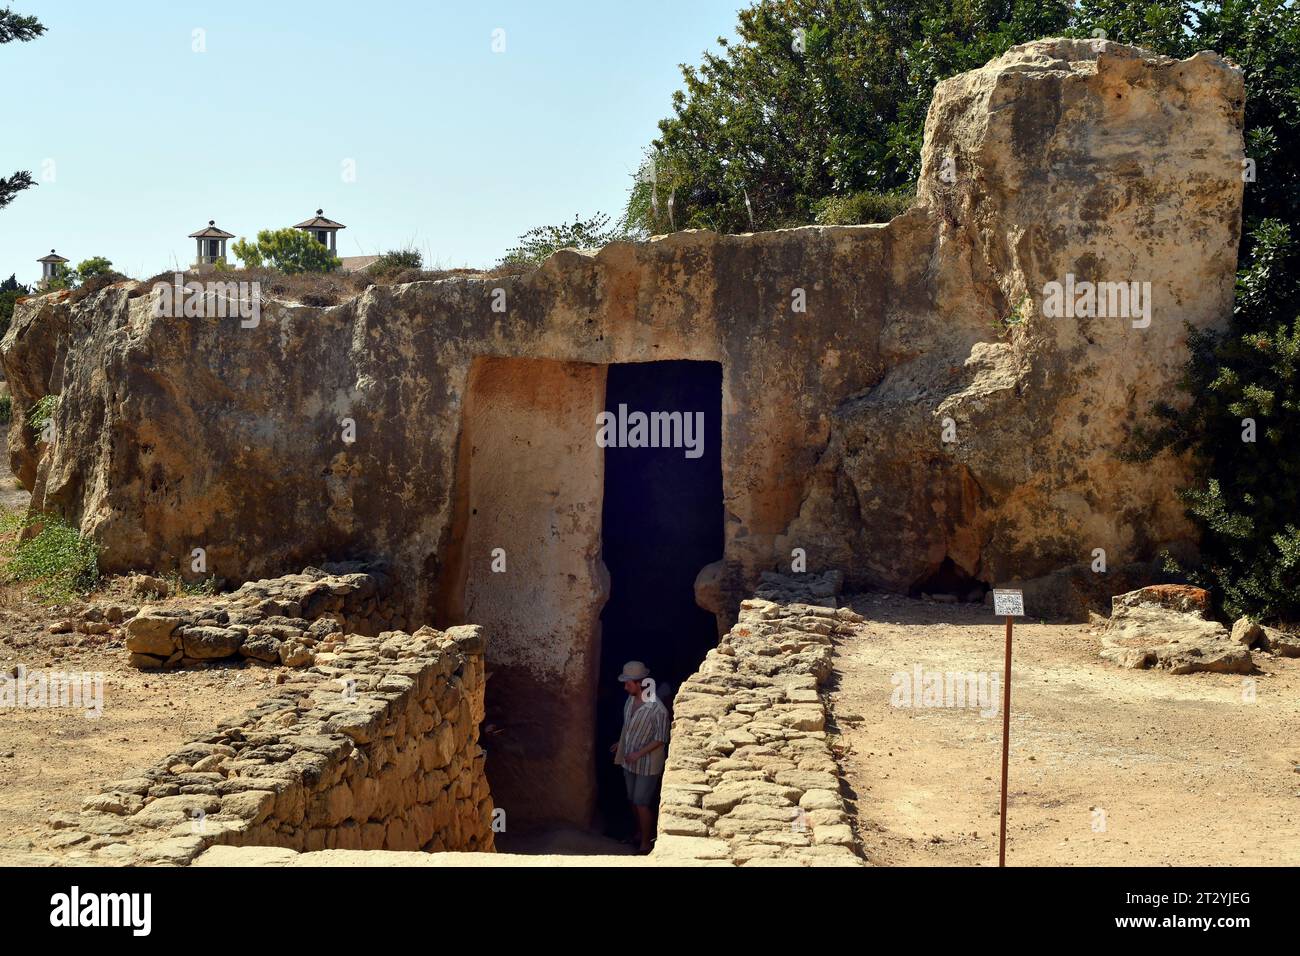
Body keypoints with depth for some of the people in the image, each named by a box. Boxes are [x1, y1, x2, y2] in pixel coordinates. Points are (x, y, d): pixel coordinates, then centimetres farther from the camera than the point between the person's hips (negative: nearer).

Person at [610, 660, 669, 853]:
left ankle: (645, 844, 15)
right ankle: (639, 833, 37)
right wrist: (621, 743, 16)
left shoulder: (657, 709, -26)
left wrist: (639, 753, -22)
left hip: (647, 764, -7)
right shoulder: (631, 699, -3)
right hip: (629, 761, 7)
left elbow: (661, 739, -19)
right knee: (633, 800, 19)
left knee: (642, 803, 1)